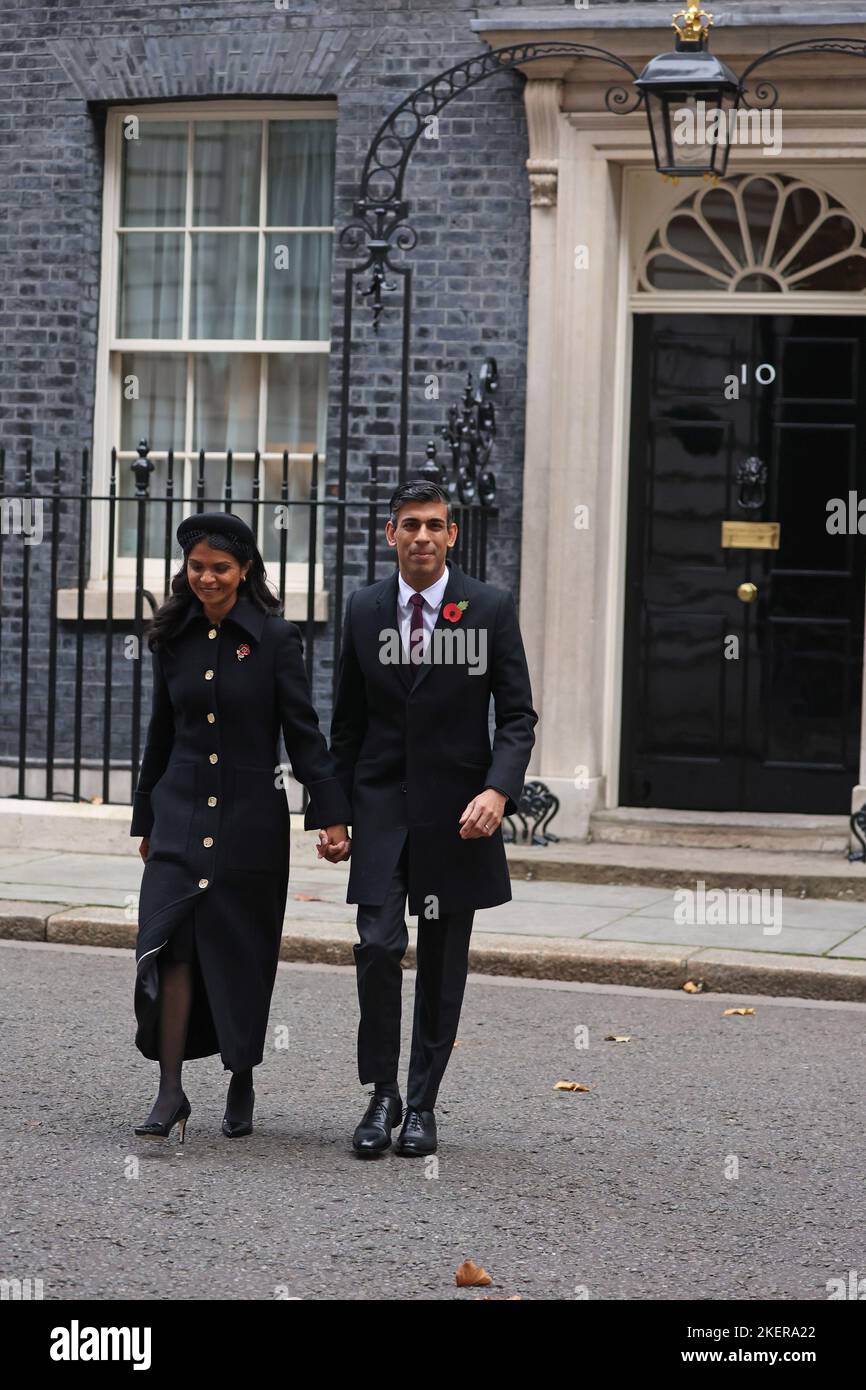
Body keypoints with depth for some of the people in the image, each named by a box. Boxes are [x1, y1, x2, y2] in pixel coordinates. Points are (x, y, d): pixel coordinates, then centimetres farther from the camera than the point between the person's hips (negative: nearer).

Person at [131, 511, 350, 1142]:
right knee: (169, 944, -12)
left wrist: (330, 813, -12)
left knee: (242, 954, 4)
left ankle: (242, 1087, 19)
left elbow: (303, 731, -5)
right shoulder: (173, 640, 9)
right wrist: (147, 820, 21)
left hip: (250, 817, -3)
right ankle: (171, 1092, -11)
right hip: (181, 815, 3)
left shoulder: (275, 638, -3)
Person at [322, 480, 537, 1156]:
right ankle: (382, 1095, 2)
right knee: (378, 946, -11)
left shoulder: (491, 608, -2)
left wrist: (497, 790, -18)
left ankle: (422, 1105, 17)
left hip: (457, 810, -1)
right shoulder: (364, 609, 5)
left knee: (443, 963, 6)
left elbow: (518, 715, -2)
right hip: (382, 803, 1)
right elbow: (348, 720, 11)